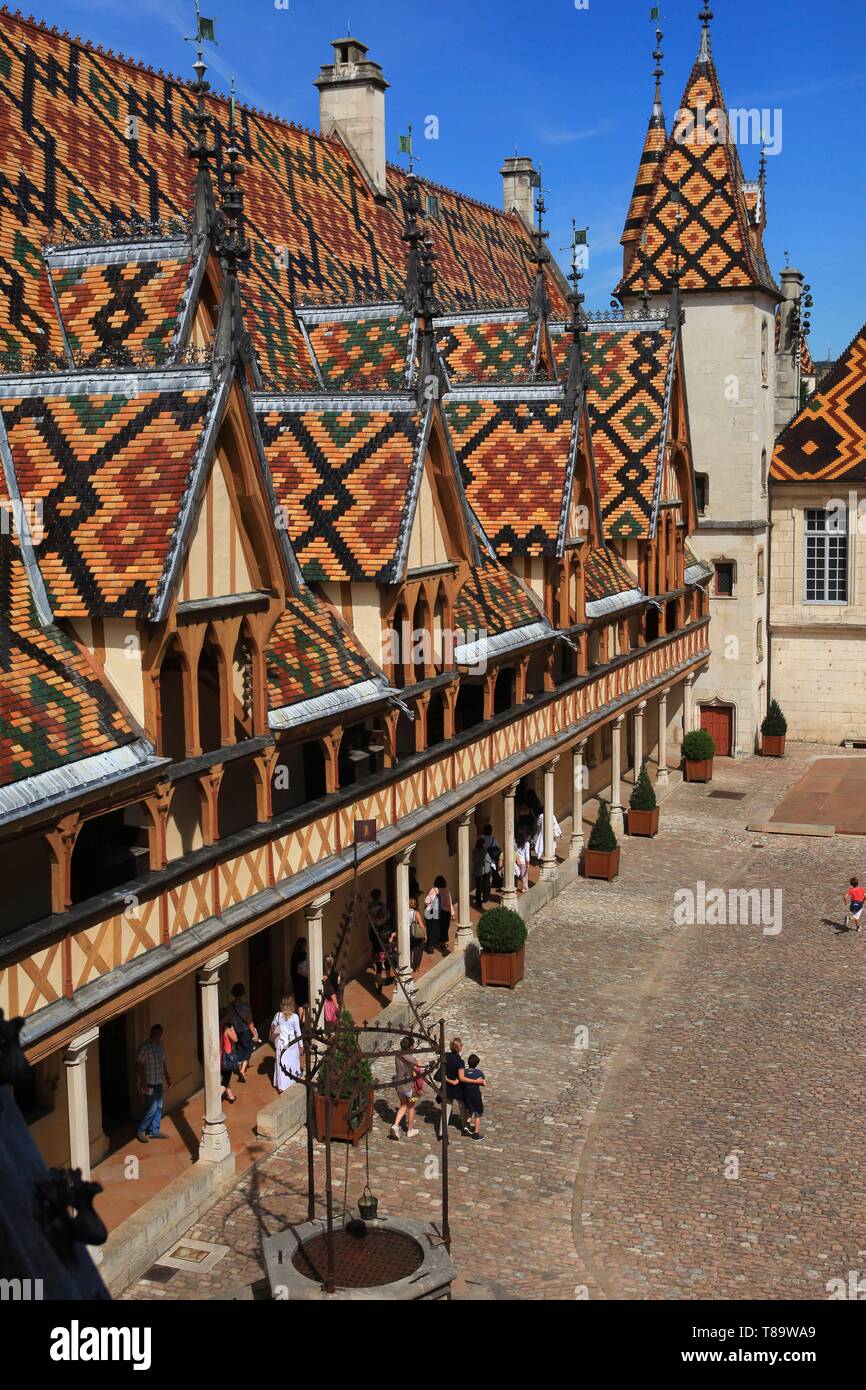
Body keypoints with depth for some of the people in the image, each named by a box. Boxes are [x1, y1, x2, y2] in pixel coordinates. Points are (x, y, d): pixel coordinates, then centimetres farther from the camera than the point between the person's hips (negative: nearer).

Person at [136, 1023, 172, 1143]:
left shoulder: (161, 1045, 7)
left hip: (159, 1082, 8)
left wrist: (167, 1076, 20)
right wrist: (143, 1082, -20)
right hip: (149, 1083, -8)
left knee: (159, 1107, 12)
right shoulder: (145, 1047, -18)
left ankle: (154, 1131, 22)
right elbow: (139, 1064, -18)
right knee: (152, 1108, -7)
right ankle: (141, 1131, 8)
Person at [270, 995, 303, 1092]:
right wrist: (301, 1045, 3)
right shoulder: (294, 1017, -13)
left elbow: (273, 1026, 9)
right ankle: (292, 1081, 27)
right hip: (292, 1043, -1)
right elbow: (298, 1032, -7)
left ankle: (282, 1085, 12)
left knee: (281, 1064, 9)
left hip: (281, 1043, 1)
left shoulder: (278, 1015, -9)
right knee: (292, 1063, 15)